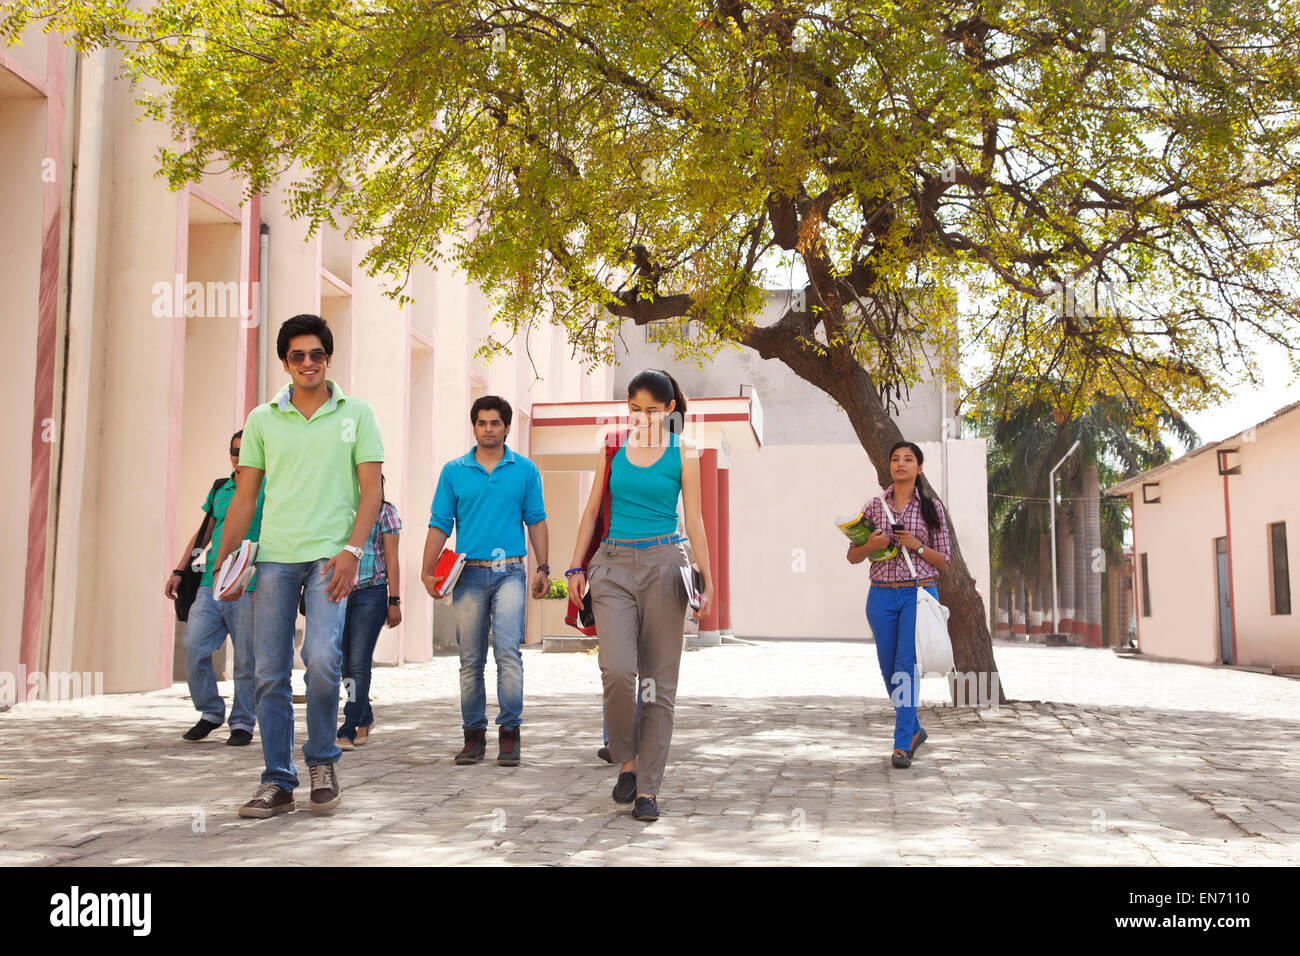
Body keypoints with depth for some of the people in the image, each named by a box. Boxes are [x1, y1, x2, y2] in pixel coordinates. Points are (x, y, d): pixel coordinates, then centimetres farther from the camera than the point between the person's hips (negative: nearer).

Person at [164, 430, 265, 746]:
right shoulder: (219, 489, 17)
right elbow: (202, 534, 24)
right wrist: (179, 571, 16)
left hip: (247, 588, -4)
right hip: (210, 586, 5)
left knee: (246, 660, 0)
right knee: (194, 649, -3)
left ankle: (242, 723, 13)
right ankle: (210, 713, 15)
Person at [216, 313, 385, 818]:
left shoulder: (356, 413, 6)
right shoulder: (262, 419, 11)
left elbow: (371, 489, 1)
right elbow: (244, 497, 13)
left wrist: (351, 549, -11)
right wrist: (223, 561, 6)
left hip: (329, 555, -2)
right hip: (274, 555, 3)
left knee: (321, 658, -18)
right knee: (270, 673, 2)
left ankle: (322, 760, 5)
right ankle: (277, 782, 14)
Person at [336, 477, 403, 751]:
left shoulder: (384, 511, 2)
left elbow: (392, 560, 1)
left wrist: (394, 602, -3)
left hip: (370, 593, -4)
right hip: (339, 593, 4)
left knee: (358, 664, -8)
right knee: (346, 664, 9)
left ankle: (347, 731, -8)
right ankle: (365, 719, 28)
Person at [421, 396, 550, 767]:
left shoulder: (525, 470, 7)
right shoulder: (453, 471, 7)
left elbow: (536, 520, 10)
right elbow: (439, 524, 6)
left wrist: (542, 568, 5)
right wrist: (428, 570, -2)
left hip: (510, 572, -1)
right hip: (469, 573, 1)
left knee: (508, 651, -12)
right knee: (470, 659, 5)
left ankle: (509, 732, -4)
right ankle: (473, 734, 15)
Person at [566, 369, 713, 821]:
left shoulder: (683, 453, 4)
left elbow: (695, 519, 2)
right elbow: (592, 510, 13)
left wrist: (707, 579, -5)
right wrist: (576, 566, 6)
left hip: (663, 564, -1)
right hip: (613, 565, 1)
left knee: (659, 678, 0)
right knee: (617, 669, -15)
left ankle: (647, 788, 7)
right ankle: (626, 760, 10)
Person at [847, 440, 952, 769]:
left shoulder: (932, 507, 5)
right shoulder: (874, 506, 9)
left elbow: (943, 561, 5)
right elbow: (853, 556, 11)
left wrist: (917, 546, -11)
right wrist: (870, 545, -10)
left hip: (919, 593, -3)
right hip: (882, 595, 3)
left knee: (907, 665, -13)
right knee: (889, 668, 8)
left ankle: (902, 744, -9)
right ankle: (914, 728, 30)